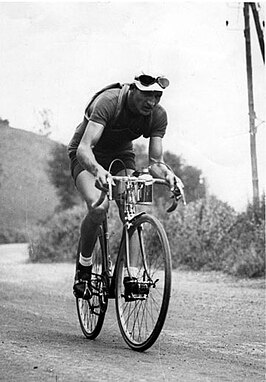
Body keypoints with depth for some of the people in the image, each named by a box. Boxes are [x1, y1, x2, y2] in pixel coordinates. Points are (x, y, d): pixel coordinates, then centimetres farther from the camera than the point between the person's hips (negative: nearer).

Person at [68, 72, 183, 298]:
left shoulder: (158, 115, -19)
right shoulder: (108, 102, -34)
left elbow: (155, 159, -19)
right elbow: (84, 148, -42)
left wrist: (165, 172, -43)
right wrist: (98, 170, -63)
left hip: (121, 155, 4)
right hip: (88, 156, -4)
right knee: (98, 207, -30)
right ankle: (84, 266, -6)